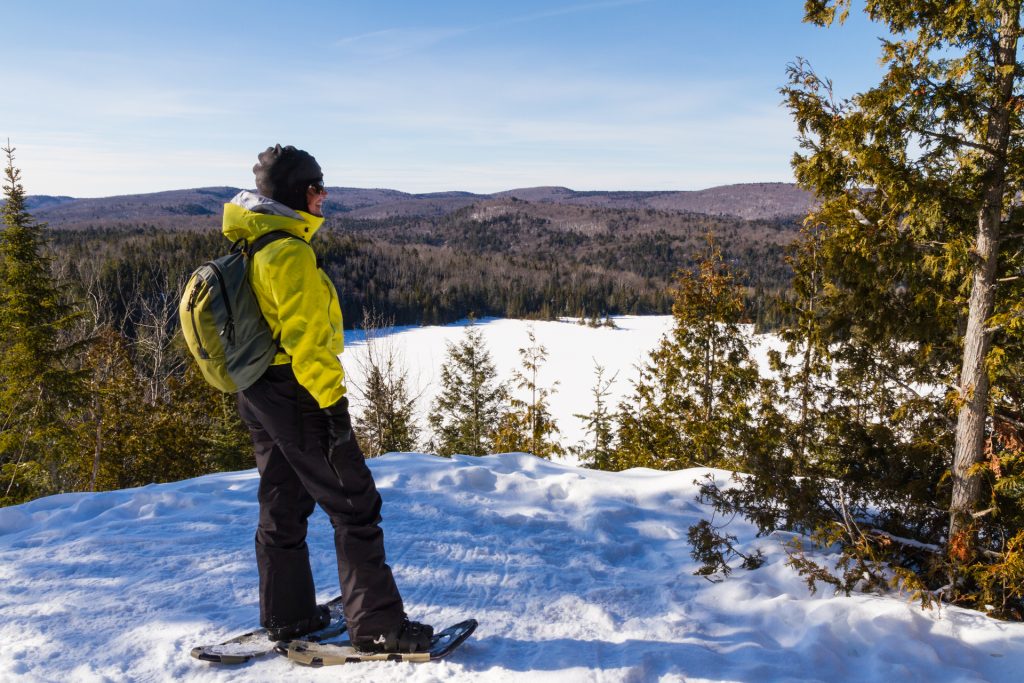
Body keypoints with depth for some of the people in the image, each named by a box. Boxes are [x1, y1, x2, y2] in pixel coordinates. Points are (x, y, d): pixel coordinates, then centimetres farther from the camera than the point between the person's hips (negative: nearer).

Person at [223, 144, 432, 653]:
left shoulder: (250, 249, 14)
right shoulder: (289, 251, -18)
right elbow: (305, 334, -23)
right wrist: (332, 401, -22)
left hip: (258, 395, 10)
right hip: (298, 395, -10)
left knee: (283, 505, 17)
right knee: (354, 505, -3)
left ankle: (286, 616, 28)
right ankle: (377, 625, 3)